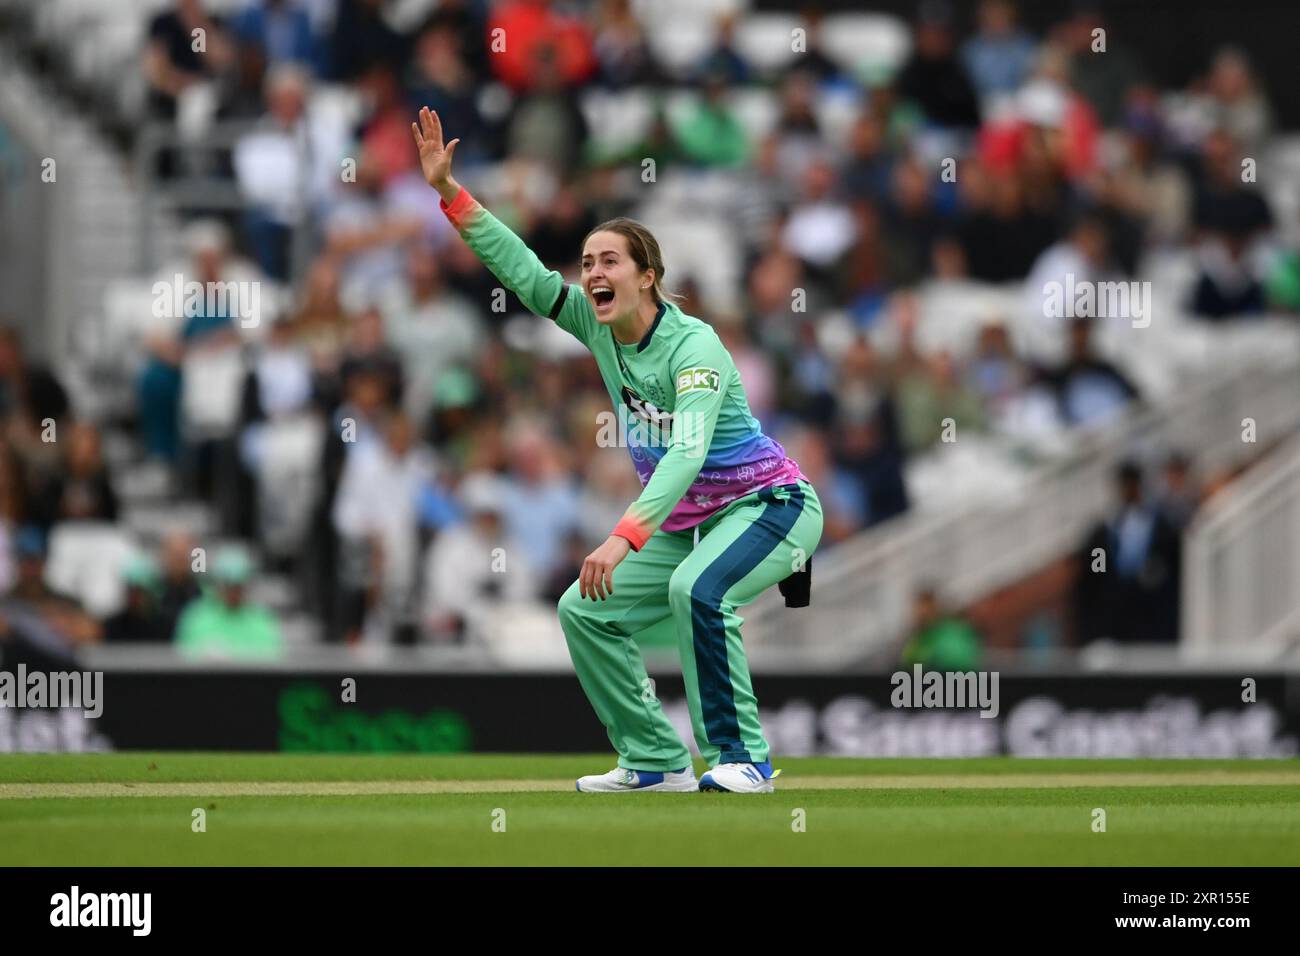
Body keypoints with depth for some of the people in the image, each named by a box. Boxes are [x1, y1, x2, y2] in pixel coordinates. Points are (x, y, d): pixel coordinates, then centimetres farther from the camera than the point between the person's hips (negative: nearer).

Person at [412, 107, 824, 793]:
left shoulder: (694, 345, -25)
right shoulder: (596, 326, -2)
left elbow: (687, 452, -37)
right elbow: (521, 270, -3)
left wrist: (624, 538, -49)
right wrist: (448, 190, -14)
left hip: (769, 504, -9)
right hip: (687, 523, 9)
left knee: (696, 589, -35)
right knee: (585, 609, 2)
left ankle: (742, 757, -25)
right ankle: (657, 762, 8)